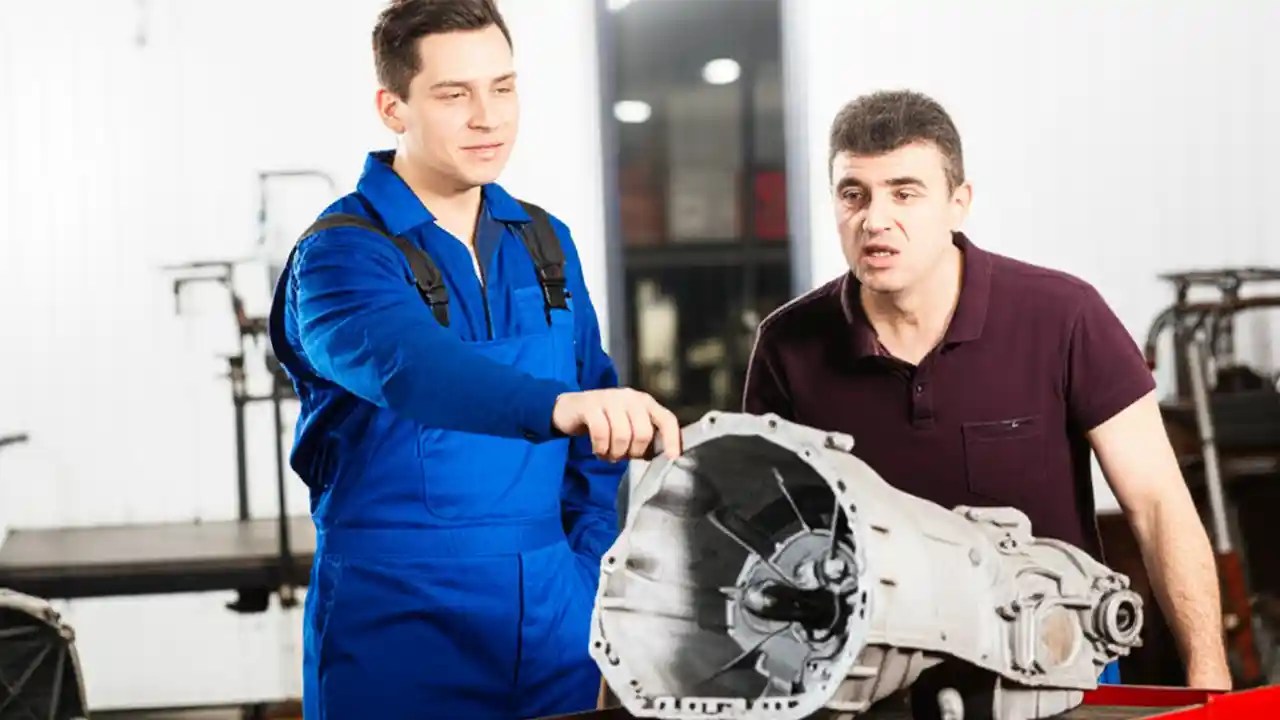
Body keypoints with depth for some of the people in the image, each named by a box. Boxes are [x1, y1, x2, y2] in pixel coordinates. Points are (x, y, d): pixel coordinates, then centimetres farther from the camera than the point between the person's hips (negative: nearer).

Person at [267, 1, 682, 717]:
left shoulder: (547, 244, 8)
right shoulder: (341, 253, -11)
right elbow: (406, 363, -32)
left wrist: (589, 566, 1)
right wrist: (557, 406, -48)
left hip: (552, 607, 5)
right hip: (401, 610, -5)